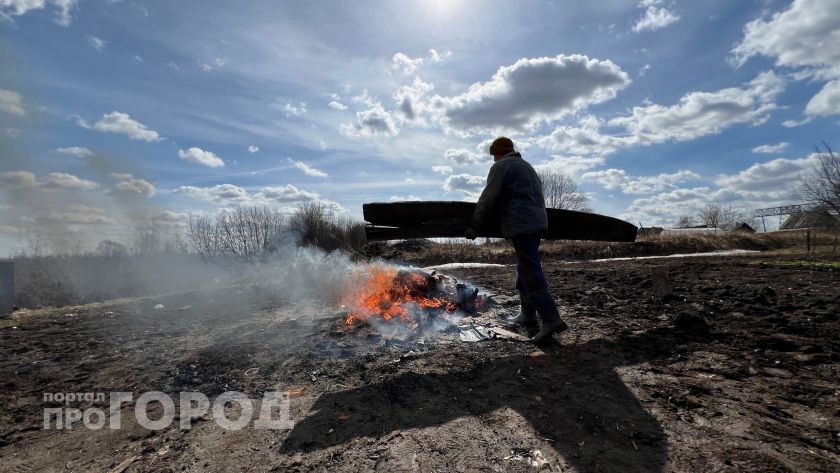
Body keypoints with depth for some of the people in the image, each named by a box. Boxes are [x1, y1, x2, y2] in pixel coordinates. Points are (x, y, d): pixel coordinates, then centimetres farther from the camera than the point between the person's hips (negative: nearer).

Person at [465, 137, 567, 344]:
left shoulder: (501, 166, -2)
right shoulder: (527, 166, 25)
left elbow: (488, 198, -7)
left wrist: (474, 225, -2)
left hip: (521, 224, -9)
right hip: (536, 221, 9)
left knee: (531, 273, -11)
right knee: (525, 269, 13)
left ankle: (551, 319, -15)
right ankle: (527, 316, 17)